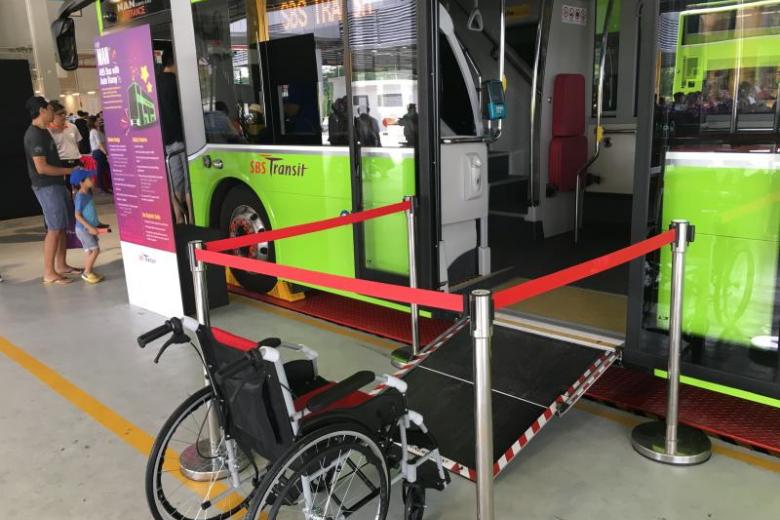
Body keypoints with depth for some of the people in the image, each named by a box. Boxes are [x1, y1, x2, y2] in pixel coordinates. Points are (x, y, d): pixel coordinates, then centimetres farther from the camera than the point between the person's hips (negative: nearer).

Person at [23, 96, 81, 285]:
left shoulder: (43, 131, 14)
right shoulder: (35, 135, -17)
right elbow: (41, 167, -23)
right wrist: (69, 171, -16)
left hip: (56, 184, 10)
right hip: (47, 187, -10)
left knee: (63, 226, 13)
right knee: (54, 229, -7)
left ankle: (61, 265, 22)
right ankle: (49, 273, -2)